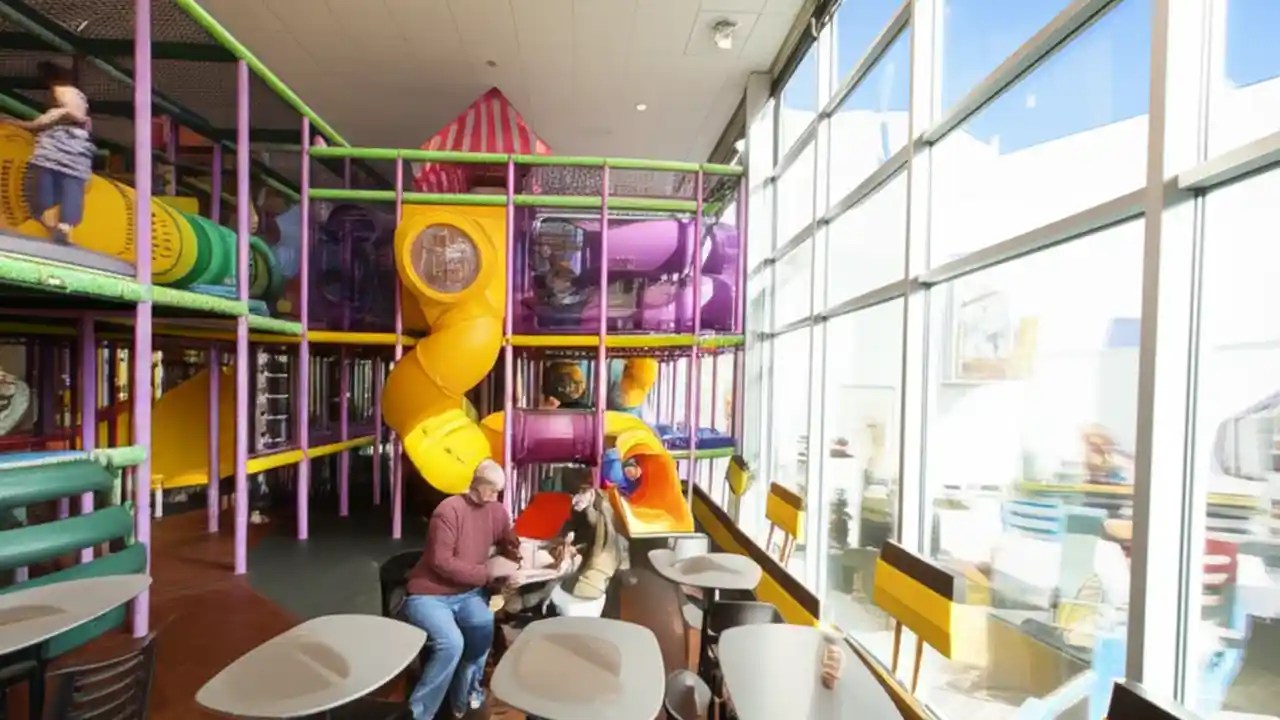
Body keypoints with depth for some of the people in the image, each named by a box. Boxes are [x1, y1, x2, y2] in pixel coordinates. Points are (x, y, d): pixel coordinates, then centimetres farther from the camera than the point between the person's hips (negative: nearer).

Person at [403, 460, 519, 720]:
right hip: (429, 595, -5)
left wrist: (522, 558, -7)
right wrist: (487, 573, -24)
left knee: (484, 625, -25)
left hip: (467, 593, 5)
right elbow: (441, 562, -22)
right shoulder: (449, 509, -18)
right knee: (452, 642, -29)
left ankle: (463, 699, -1)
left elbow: (510, 546, 16)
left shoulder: (497, 512, 2)